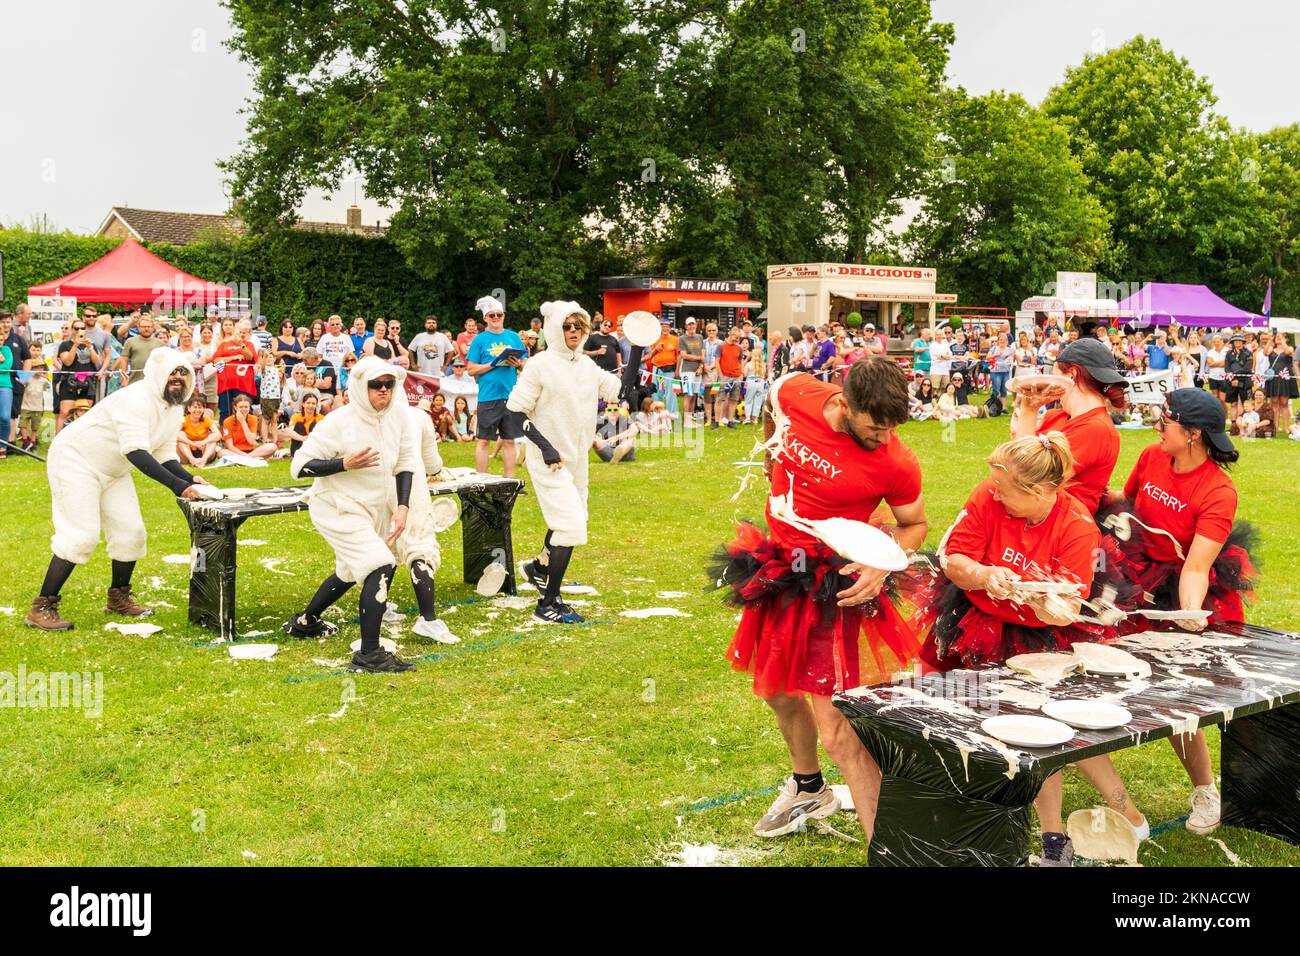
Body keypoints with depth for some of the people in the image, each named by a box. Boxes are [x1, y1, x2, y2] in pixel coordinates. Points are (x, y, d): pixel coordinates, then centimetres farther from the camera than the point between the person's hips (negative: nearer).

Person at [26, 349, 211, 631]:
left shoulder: (175, 409, 2)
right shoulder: (136, 398, -28)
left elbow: (164, 456, 5)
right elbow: (135, 452, -38)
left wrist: (189, 479, -13)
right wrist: (176, 485, -43)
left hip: (112, 471, 9)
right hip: (75, 460, -9)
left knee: (131, 533, 4)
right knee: (81, 535, -16)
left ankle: (118, 598, 25)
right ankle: (41, 608, -6)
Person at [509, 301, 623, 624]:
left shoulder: (587, 365, 7)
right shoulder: (540, 365, -13)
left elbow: (620, 391, 7)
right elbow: (515, 410, -12)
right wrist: (545, 446, -19)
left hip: (577, 458, 8)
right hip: (549, 460, -8)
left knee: (569, 521, 20)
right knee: (570, 527, -13)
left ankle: (539, 567, 47)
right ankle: (548, 604, -2)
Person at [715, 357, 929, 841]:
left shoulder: (896, 465, -21)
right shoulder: (794, 392, -13)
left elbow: (915, 524, -3)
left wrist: (884, 568, -19)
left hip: (830, 586, -6)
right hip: (778, 568, 6)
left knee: (836, 730, -13)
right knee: (776, 691, 26)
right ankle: (808, 789, 52)